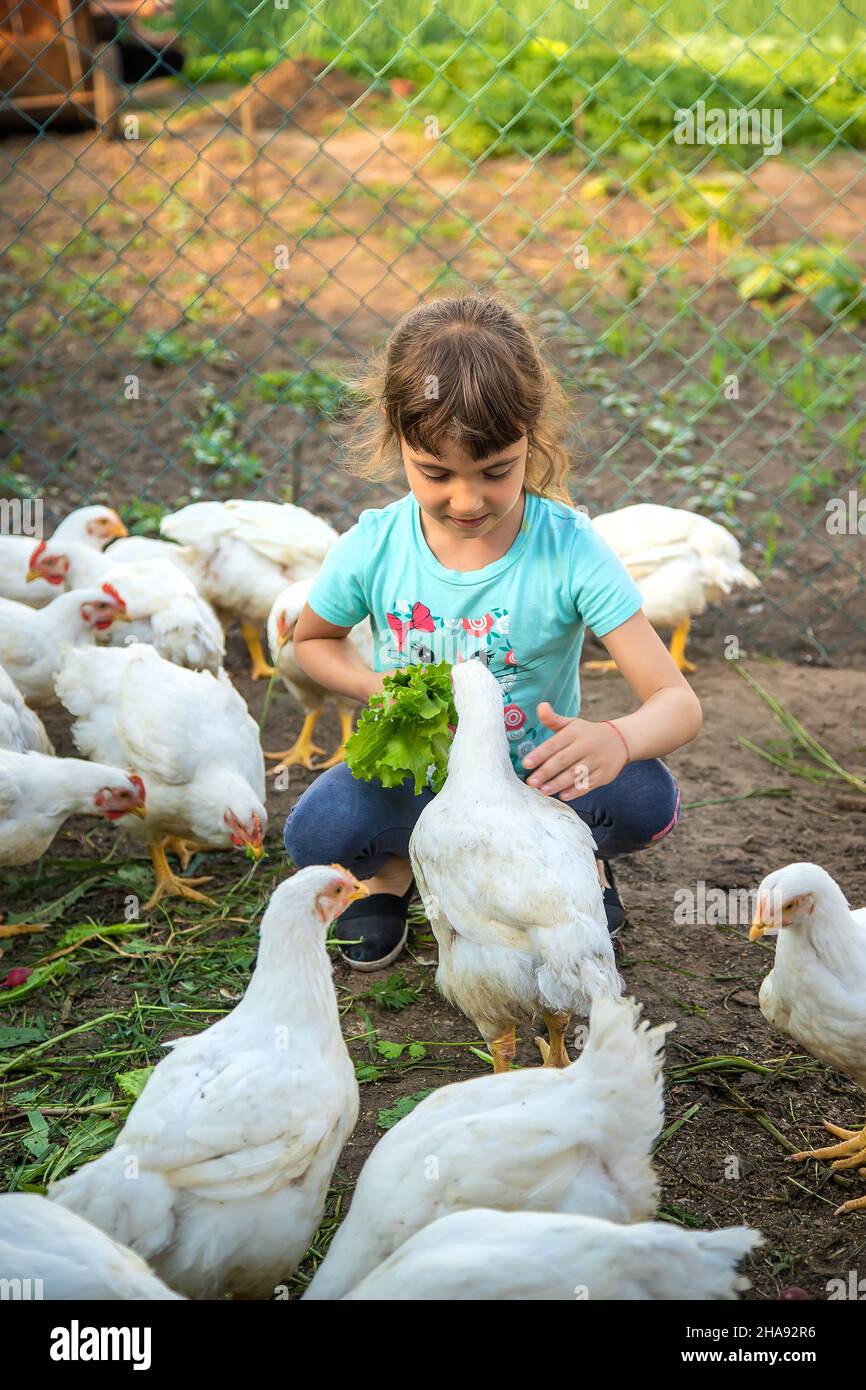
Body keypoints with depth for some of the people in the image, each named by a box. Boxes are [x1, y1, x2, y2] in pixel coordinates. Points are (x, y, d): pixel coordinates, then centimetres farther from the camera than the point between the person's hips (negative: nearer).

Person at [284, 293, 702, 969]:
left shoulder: (570, 549, -20)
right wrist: (376, 687, -15)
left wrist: (615, 740, -47)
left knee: (647, 799, -29)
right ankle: (395, 866, 7)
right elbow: (312, 640, 8)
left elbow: (679, 702, -22)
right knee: (314, 832, -29)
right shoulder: (371, 550, -14)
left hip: (534, 770, 0)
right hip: (415, 772, 1)